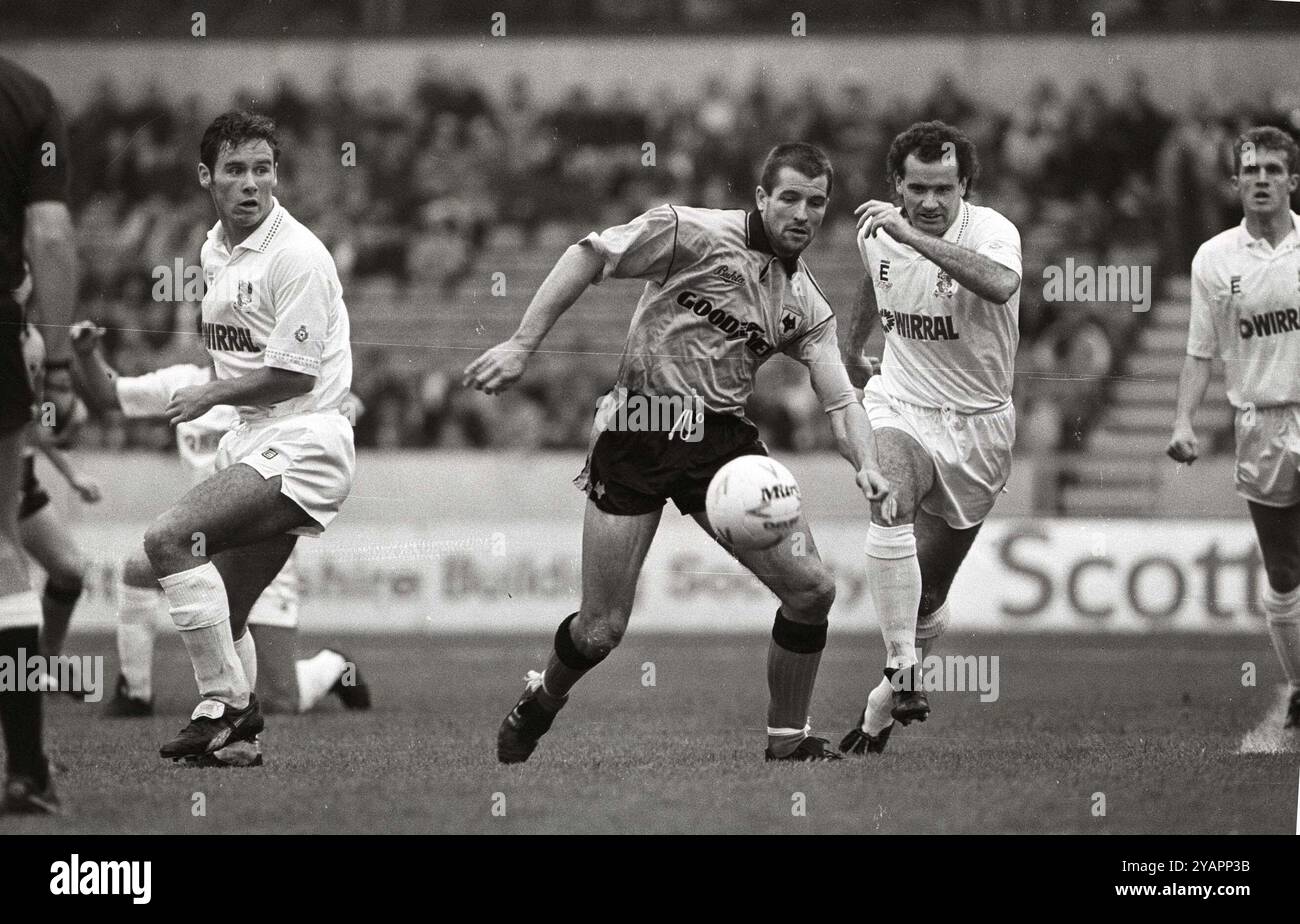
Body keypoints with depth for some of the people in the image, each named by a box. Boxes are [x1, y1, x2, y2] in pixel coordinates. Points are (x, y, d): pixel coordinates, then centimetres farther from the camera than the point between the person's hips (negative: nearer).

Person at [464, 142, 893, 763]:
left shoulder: (808, 307, 8)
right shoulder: (694, 233, -8)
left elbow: (839, 398, 2)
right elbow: (587, 257, -7)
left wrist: (866, 465, -18)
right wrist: (522, 345, -13)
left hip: (723, 439, 5)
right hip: (637, 432, -5)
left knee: (811, 588, -10)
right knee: (601, 630, -4)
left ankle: (787, 739, 8)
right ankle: (539, 704, 29)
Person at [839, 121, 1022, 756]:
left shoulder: (991, 232, -17)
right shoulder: (877, 232, -2)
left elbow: (1000, 285, -42)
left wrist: (912, 235, -45)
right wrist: (853, 347, 38)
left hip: (975, 423, -2)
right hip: (899, 407, 2)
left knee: (928, 597, 4)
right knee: (889, 509, -32)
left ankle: (886, 702, 26)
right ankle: (902, 670, -30)